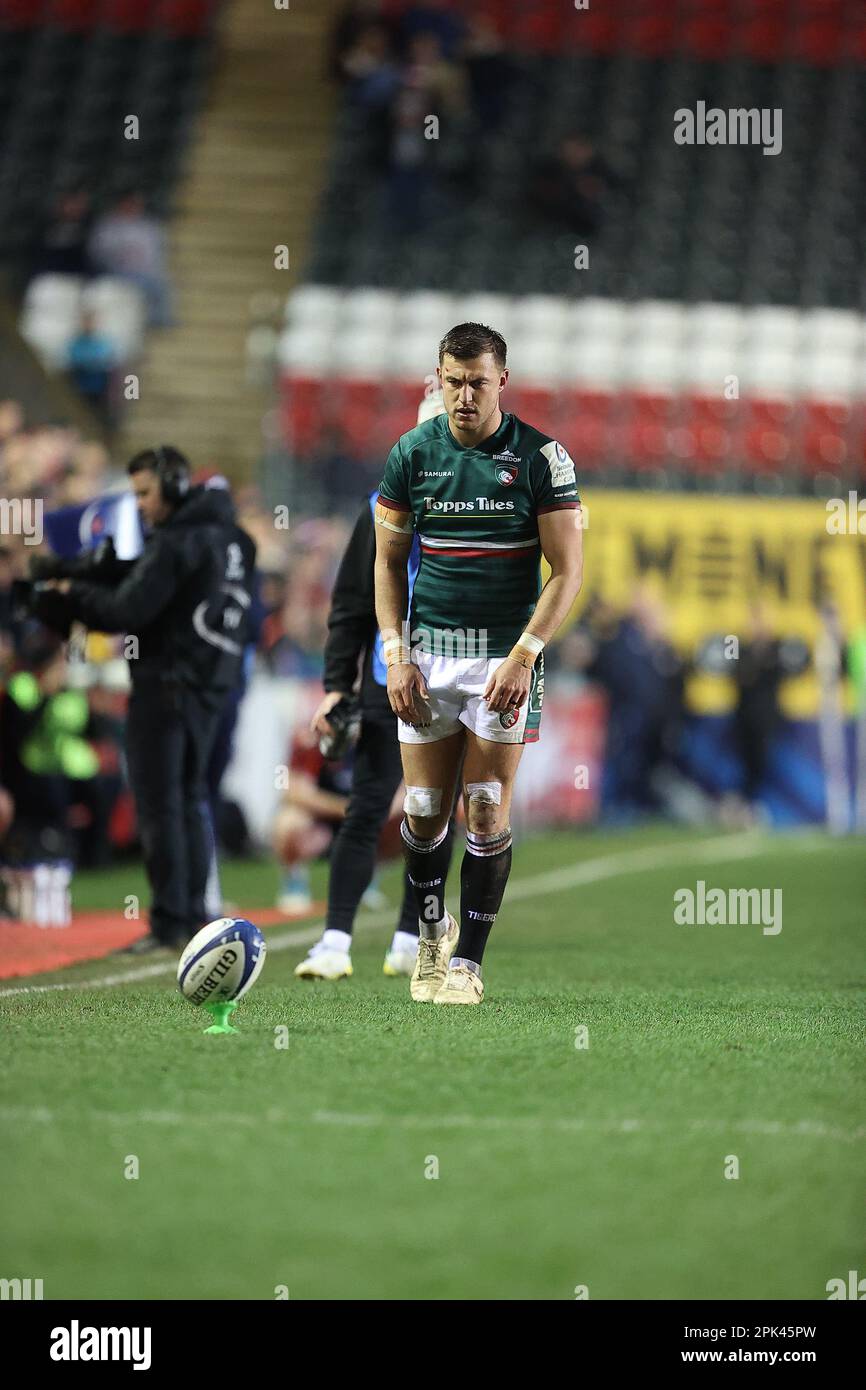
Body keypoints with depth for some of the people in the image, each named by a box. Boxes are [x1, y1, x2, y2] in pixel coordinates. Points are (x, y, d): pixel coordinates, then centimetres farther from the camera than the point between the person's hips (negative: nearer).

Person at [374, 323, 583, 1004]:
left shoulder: (540, 457, -5)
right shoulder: (412, 454, 3)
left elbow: (568, 569, -5)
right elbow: (388, 561, 10)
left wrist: (524, 654, -15)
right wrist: (395, 652, -1)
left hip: (507, 653, -2)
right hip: (428, 652, 2)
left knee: (488, 811, -5)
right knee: (424, 811, 1)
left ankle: (467, 962, 3)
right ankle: (431, 932, 26)